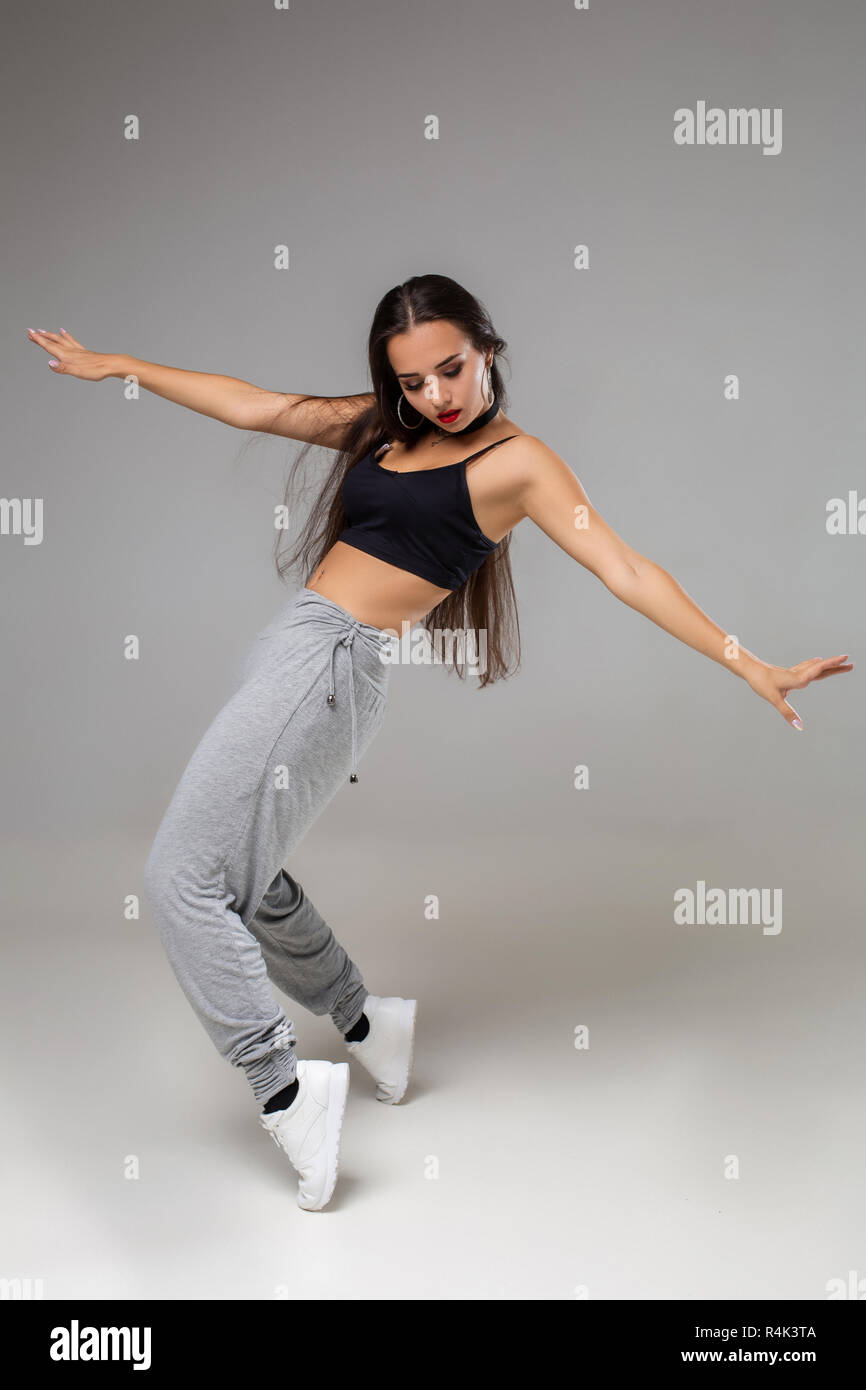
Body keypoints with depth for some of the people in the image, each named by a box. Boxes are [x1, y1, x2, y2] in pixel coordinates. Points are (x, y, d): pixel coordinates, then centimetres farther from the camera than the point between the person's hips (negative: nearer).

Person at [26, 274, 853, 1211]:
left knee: (181, 877, -10)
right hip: (294, 650, 8)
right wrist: (116, 366, 23)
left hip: (330, 663, -8)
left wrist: (749, 665, -19)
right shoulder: (382, 427, 14)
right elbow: (253, 407, 20)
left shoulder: (516, 461, -5)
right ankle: (365, 1026, 35)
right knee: (243, 877, 19)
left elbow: (624, 570, -11)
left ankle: (284, 1089, -4)